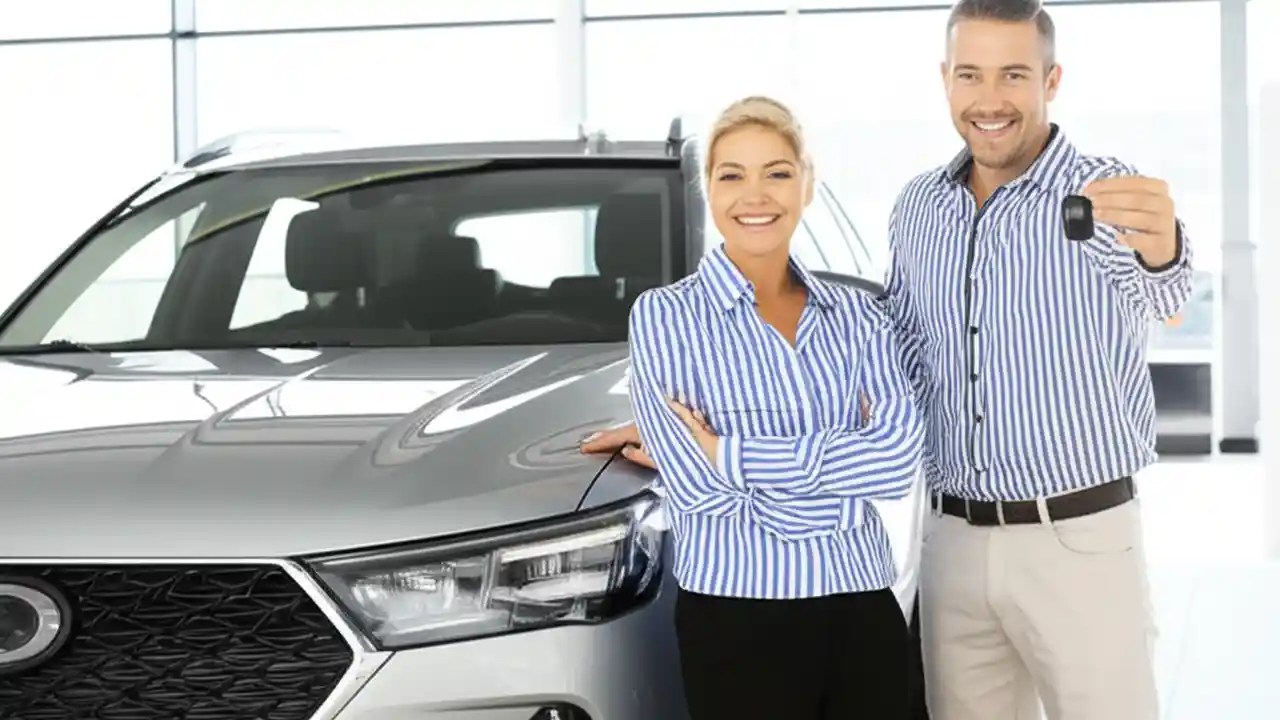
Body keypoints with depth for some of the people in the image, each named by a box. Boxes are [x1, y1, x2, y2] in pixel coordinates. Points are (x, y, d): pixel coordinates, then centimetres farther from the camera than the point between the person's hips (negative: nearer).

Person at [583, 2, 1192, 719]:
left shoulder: (1106, 195, -11)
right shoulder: (918, 208, 7)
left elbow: (1154, 290, -33)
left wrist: (1160, 251, -59)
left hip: (1079, 542, -5)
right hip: (955, 542, 5)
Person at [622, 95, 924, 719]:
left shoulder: (857, 314, 7)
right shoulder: (665, 315, -3)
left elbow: (900, 452, -10)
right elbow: (698, 491, -12)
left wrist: (728, 452, -15)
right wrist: (842, 492, -11)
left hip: (865, 614, 3)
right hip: (738, 621, -3)